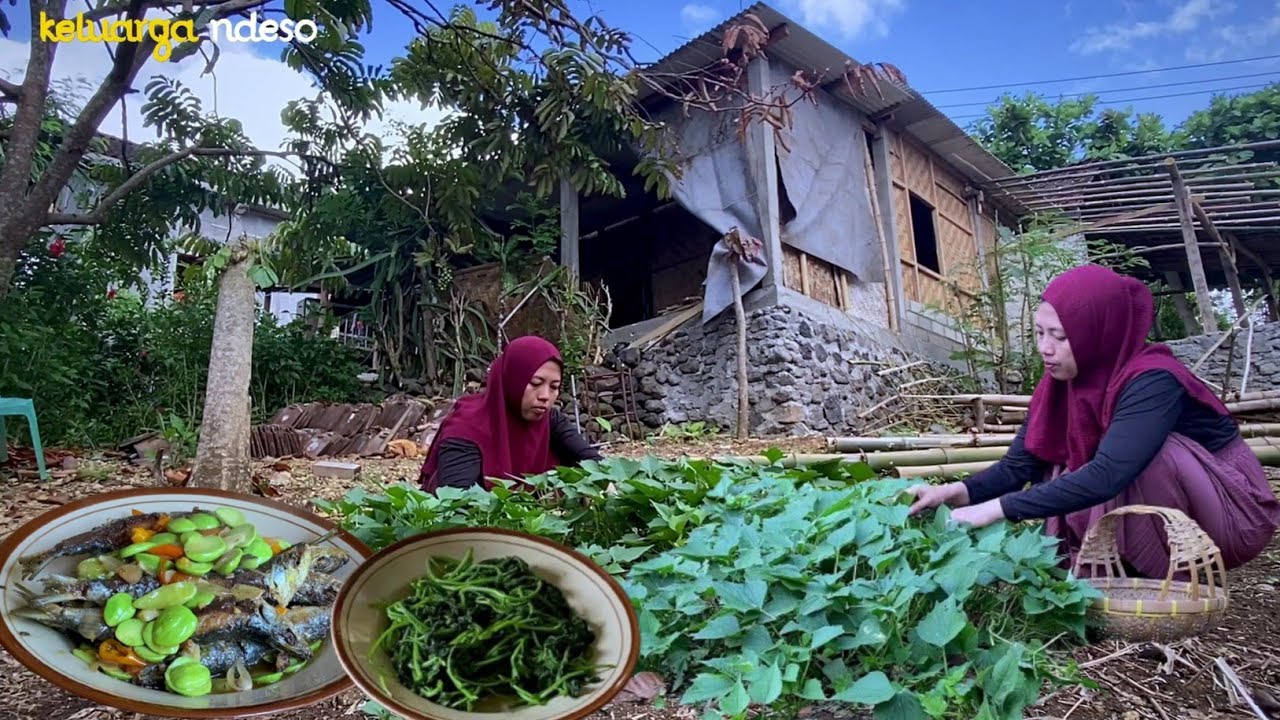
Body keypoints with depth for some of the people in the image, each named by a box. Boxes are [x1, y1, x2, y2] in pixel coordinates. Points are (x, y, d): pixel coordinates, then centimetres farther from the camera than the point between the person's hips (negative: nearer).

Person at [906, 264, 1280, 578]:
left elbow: (1107, 476, -43)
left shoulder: (1152, 381, -30)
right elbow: (1020, 464, -11)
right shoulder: (1063, 381, -9)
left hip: (1233, 511, -6)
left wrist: (997, 509, -45)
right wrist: (954, 492, -30)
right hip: (1164, 512, 6)